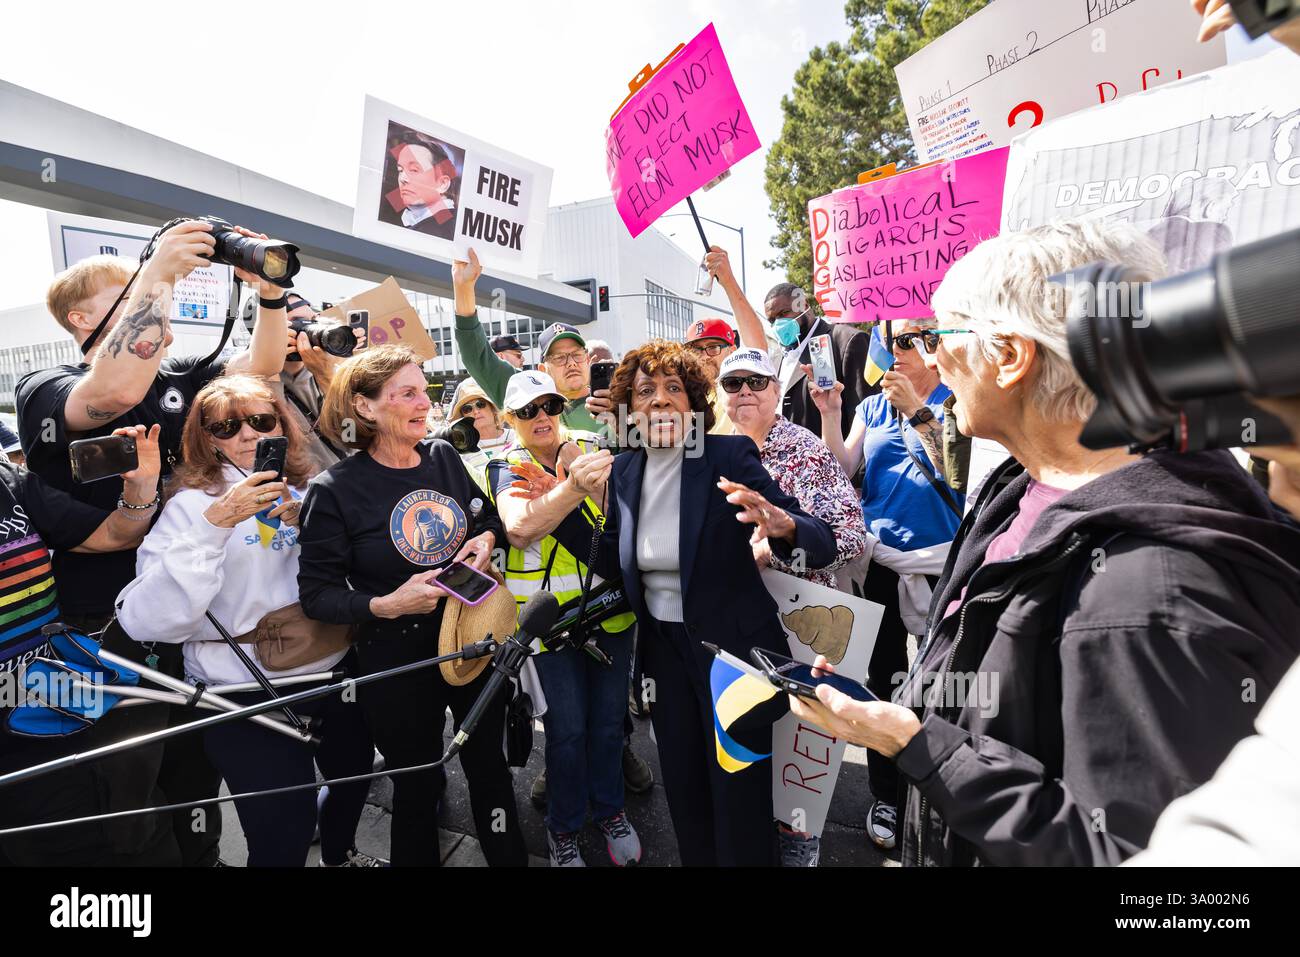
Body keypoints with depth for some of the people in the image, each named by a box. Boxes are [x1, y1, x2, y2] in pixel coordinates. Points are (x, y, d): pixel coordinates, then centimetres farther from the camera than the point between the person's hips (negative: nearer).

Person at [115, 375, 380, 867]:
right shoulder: (194, 503, -10)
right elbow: (147, 621, -21)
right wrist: (214, 524, -29)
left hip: (336, 673, 5)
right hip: (249, 701, -5)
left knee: (355, 775, 24)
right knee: (282, 842, -4)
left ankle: (340, 853, 55)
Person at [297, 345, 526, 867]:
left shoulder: (444, 456, -1)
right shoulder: (333, 490, -14)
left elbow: (488, 516, 13)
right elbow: (317, 593, -13)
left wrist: (486, 538, -8)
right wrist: (385, 606, -27)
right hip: (398, 663, -4)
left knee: (490, 766, 20)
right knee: (418, 786, 15)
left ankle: (510, 857, 42)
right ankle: (417, 857, 42)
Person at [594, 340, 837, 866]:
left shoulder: (731, 455, -16)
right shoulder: (624, 470, -1)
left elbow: (823, 544, -21)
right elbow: (613, 560, 9)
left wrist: (782, 525, -44)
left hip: (733, 645, -5)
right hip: (663, 645, 5)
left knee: (739, 795, 8)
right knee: (682, 787, 20)